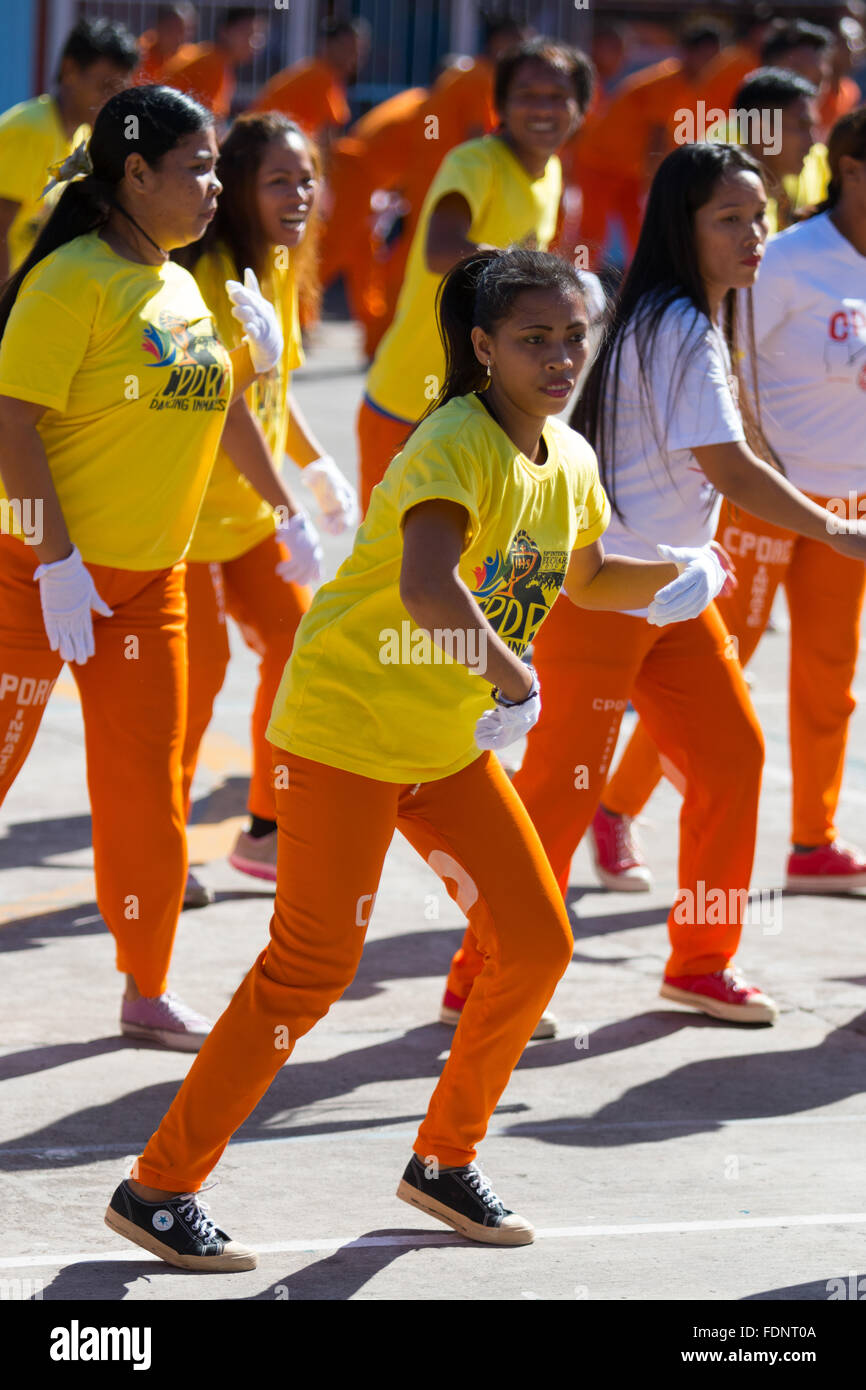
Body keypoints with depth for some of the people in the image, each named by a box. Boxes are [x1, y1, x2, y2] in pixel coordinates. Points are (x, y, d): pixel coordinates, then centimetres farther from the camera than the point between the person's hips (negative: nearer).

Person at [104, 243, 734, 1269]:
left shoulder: (570, 460, 3)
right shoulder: (455, 446, -23)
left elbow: (583, 578, 23)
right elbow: (426, 586, -42)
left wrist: (674, 576, 6)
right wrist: (515, 682, -39)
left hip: (453, 744, 8)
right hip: (345, 728, -8)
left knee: (538, 940, 5)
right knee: (312, 965, -8)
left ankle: (445, 1161, 23)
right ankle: (157, 1188, 2)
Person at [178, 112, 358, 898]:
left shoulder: (279, 266, 6)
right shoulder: (210, 273, -21)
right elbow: (227, 407, -25)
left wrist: (318, 467, 7)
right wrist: (291, 513, -24)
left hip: (250, 507, 9)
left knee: (295, 643, 7)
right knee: (201, 665, -8)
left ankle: (267, 831, 19)